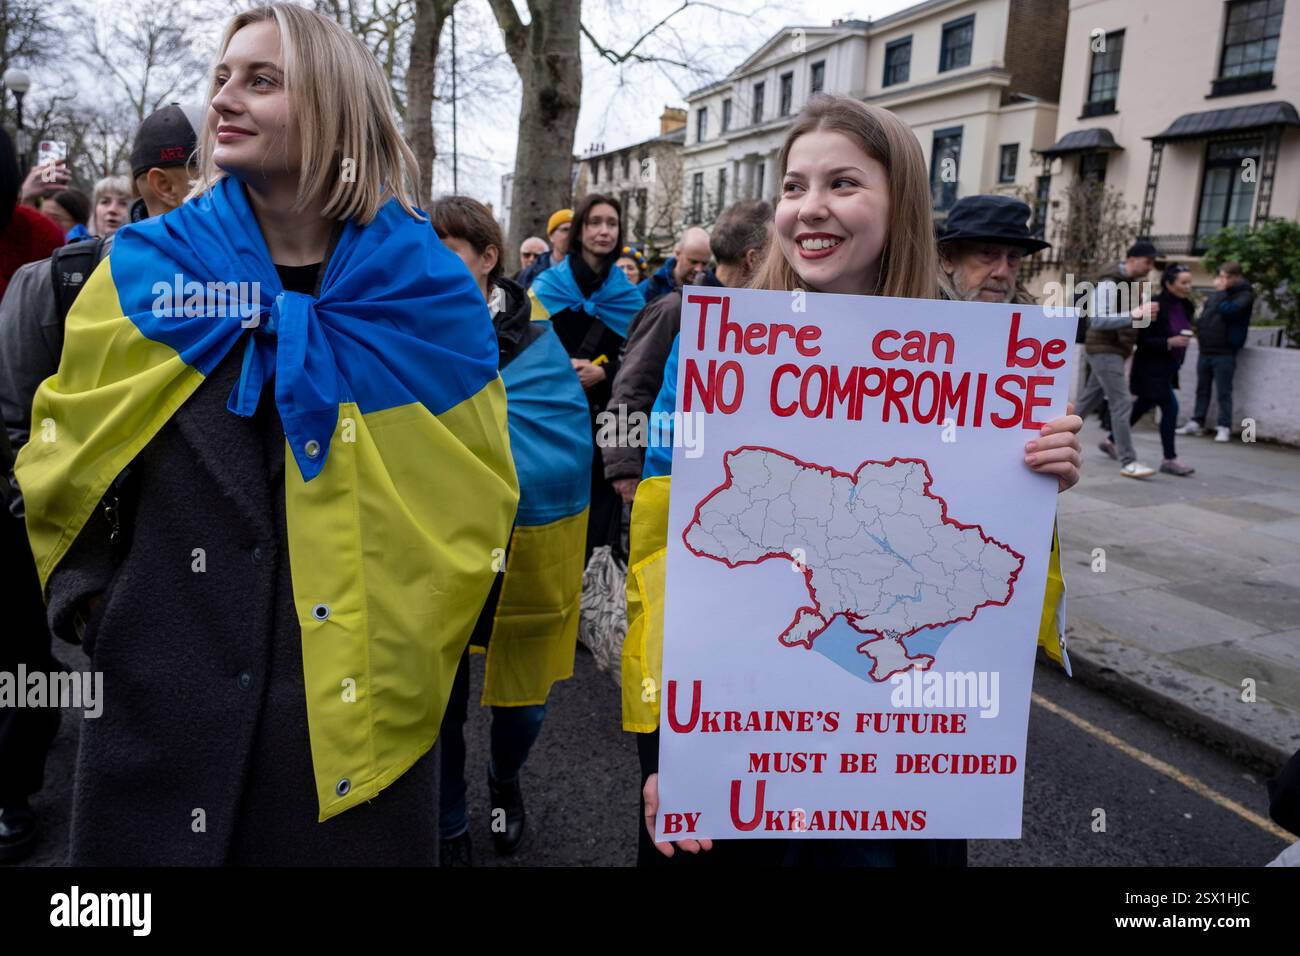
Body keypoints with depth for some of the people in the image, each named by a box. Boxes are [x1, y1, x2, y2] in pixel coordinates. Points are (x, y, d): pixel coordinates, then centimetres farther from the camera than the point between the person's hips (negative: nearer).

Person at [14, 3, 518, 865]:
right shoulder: (149, 269, 0)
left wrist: (420, 630, -1)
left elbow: (473, 499, 3)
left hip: (362, 708, -1)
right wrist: (88, 601, 1)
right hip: (159, 699, 2)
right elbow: (66, 461, 10)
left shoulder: (426, 292, -4)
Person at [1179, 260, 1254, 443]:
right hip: (1205, 349, 6)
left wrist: (1222, 294, -8)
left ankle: (1224, 427, 0)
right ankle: (1197, 422, 21)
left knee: (1223, 391, -4)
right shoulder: (1214, 294, 13)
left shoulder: (1244, 295, -4)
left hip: (1224, 352, -6)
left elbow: (1230, 310, -22)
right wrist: (1201, 334, 8)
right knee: (1202, 389, 13)